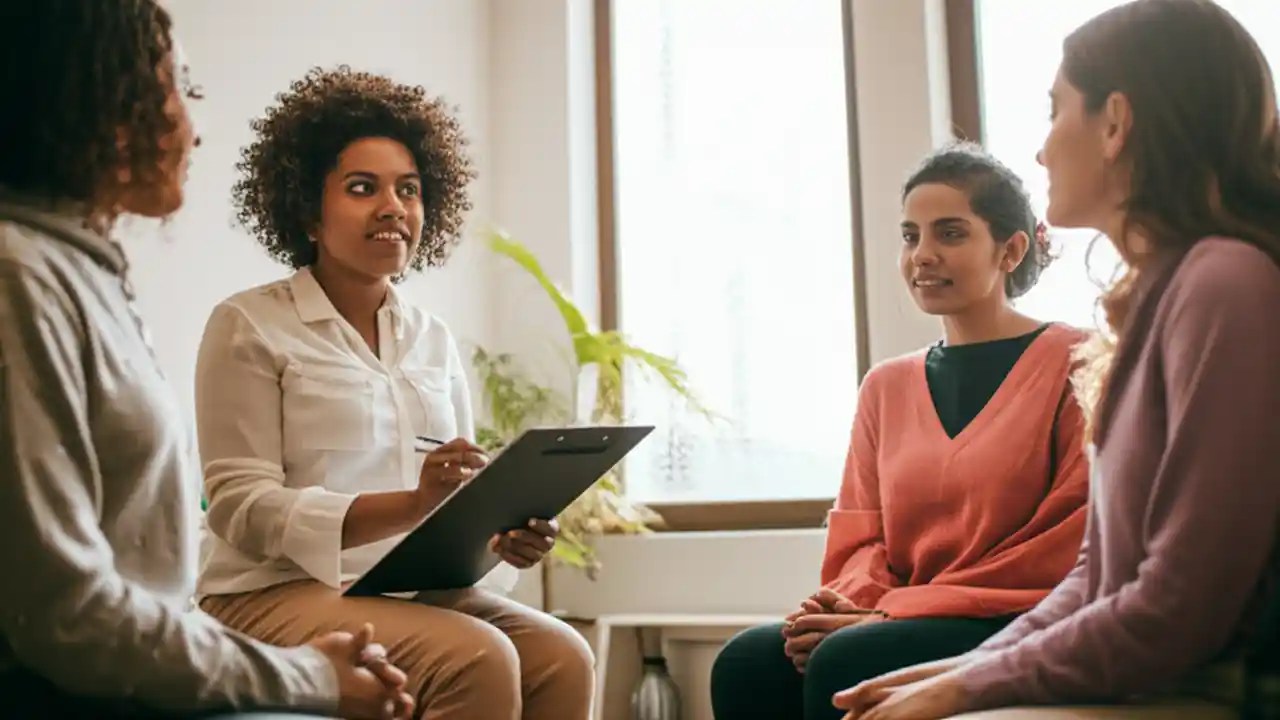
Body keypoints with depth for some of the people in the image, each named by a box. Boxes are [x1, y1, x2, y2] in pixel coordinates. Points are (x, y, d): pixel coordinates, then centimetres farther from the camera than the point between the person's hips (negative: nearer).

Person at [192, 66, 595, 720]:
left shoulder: (434, 340, 14)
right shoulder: (248, 326, -3)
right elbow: (240, 507, -12)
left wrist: (500, 533, -9)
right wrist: (409, 506, -25)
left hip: (413, 589, 5)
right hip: (280, 592, -5)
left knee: (561, 658, -21)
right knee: (478, 660, -29)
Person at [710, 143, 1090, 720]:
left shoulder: (1075, 364, 1)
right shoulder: (886, 386, 19)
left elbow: (1074, 552, -7)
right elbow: (860, 538, 13)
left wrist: (895, 613, -15)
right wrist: (857, 606, -13)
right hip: (909, 627, 5)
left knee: (849, 663, -31)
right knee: (748, 664, -23)